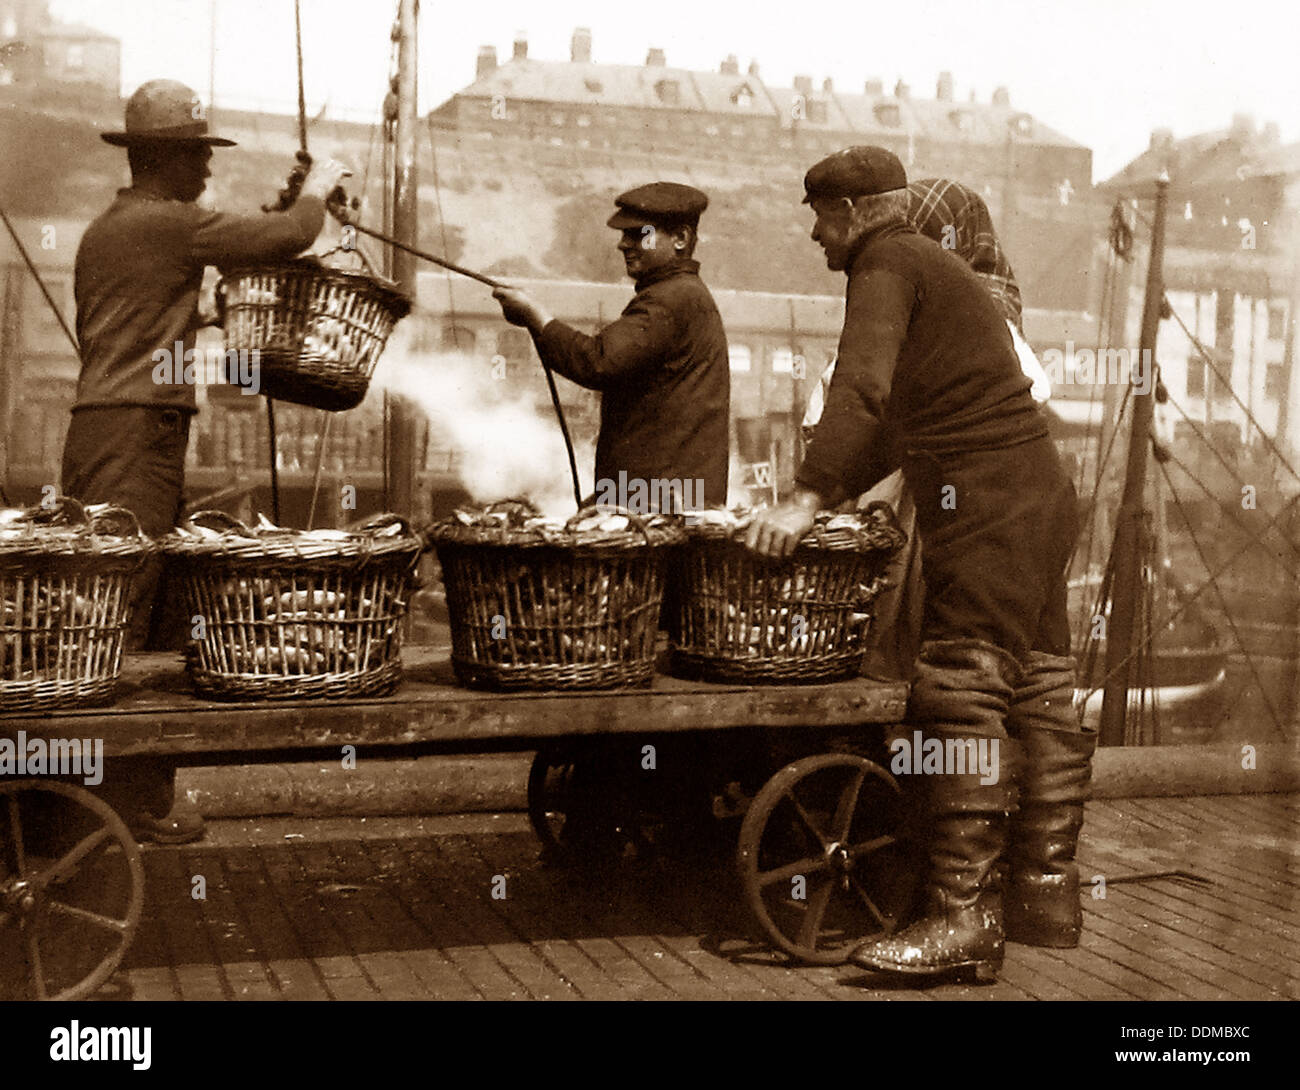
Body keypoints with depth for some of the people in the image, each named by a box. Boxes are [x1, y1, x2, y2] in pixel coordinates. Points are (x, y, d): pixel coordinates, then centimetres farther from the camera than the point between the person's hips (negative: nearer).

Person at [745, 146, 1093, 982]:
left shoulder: (888, 264, -5)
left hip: (986, 506, -10)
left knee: (961, 702, -11)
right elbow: (902, 415, 29)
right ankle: (1046, 890, 19)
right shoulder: (936, 267, 26)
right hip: (1039, 497, 10)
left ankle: (964, 914, -10)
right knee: (1039, 698, 11)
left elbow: (862, 390, -21)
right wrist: (834, 494, 26)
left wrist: (808, 497, -25)